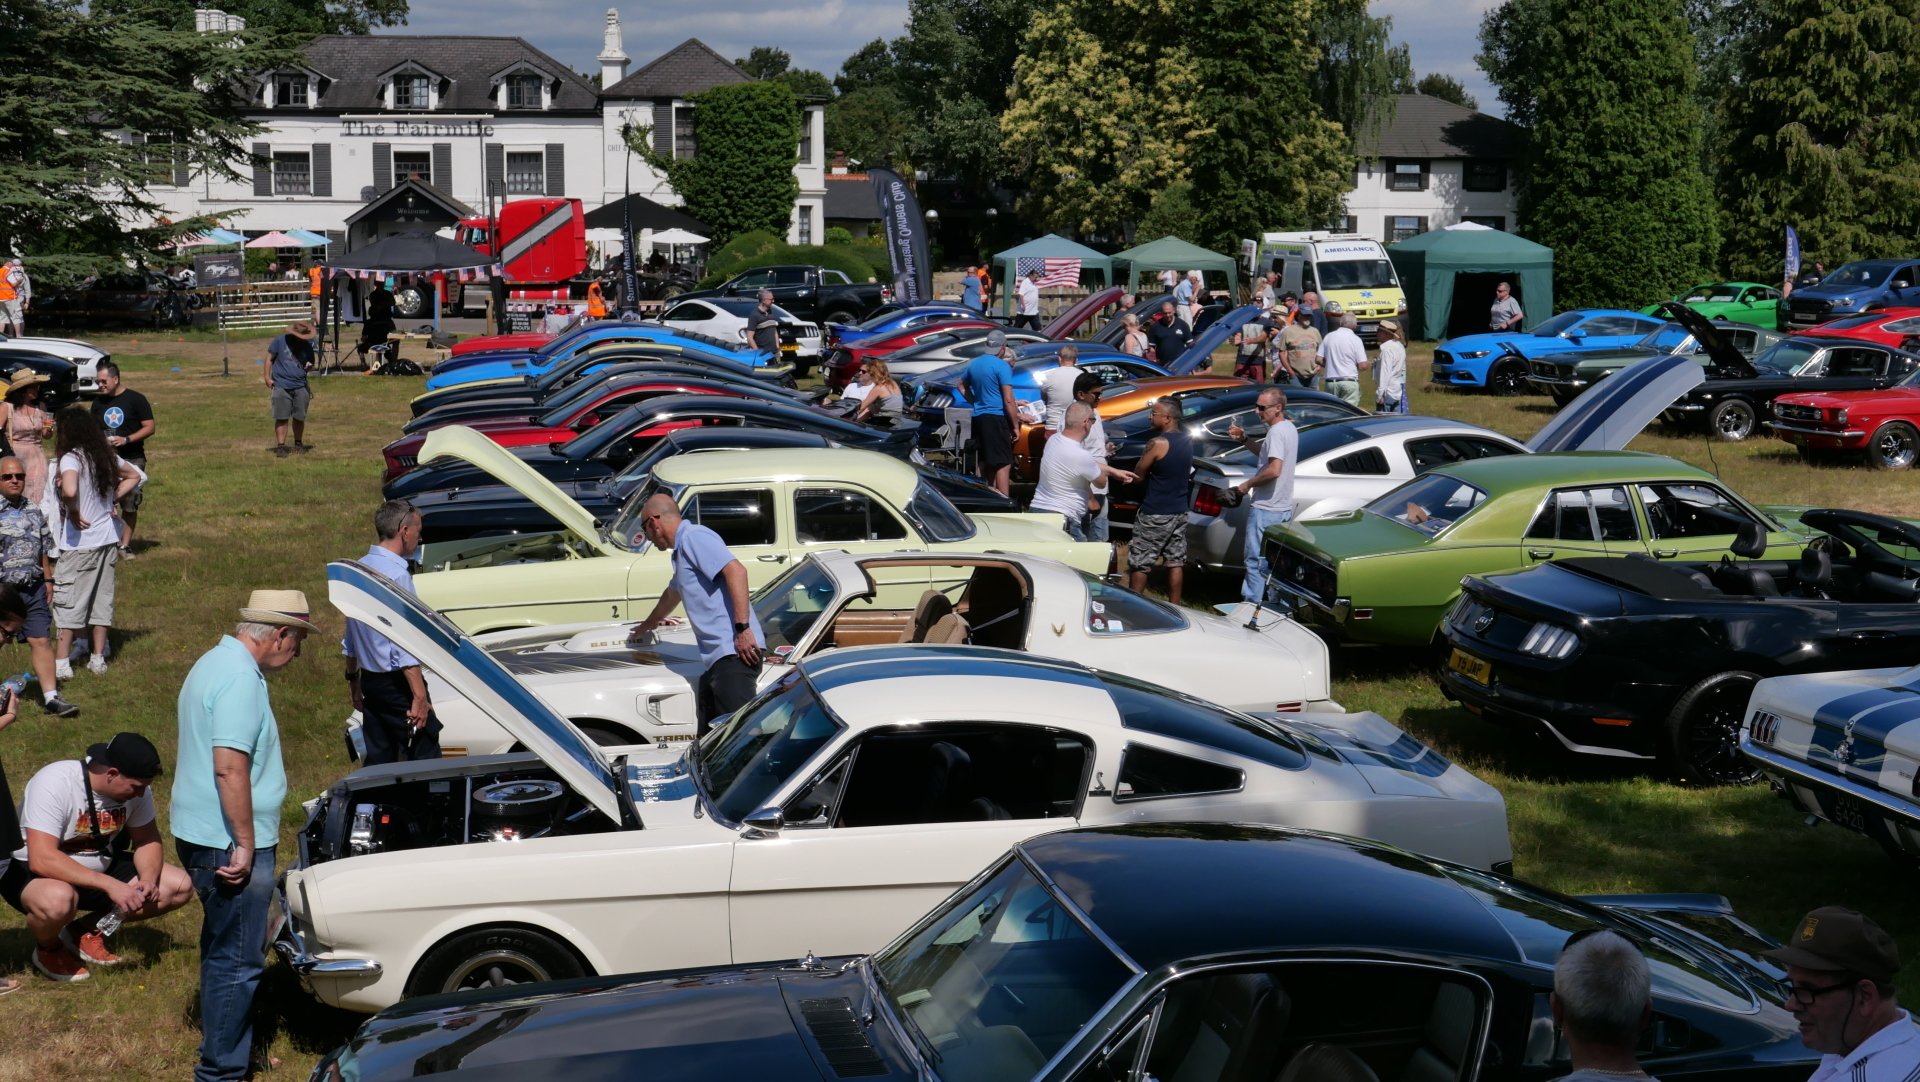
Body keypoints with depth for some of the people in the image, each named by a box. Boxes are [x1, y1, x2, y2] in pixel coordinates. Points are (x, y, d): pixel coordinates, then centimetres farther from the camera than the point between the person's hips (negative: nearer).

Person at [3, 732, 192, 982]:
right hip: (32, 872, -6)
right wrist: (110, 885, -40)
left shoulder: (135, 786, -11)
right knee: (58, 900, -42)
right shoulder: (54, 784, -29)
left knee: (179, 887, -9)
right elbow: (42, 860, -37)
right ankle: (49, 949, -5)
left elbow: (148, 840, 0)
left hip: (100, 868, 7)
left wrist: (148, 880, -22)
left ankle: (85, 930, 4)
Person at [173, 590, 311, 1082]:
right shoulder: (241, 680, -22)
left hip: (199, 833, 11)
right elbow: (230, 768, -28)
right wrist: (245, 844, -23)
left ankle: (222, 1039, 37)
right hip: (227, 842, -11)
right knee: (238, 959, -1)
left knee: (223, 946, 23)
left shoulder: (215, 662, 12)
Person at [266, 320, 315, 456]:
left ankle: (298, 443, 23)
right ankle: (280, 445, 1)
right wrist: (267, 376, -3)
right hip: (281, 386, -3)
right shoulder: (280, 341, -2)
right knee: (282, 417, -3)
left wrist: (309, 365, -5)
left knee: (299, 417, 8)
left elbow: (311, 362, 20)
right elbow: (270, 358, 4)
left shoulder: (307, 345, 7)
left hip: (300, 387, 3)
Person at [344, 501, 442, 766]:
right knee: (425, 760, -5)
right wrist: (419, 697, -22)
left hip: (370, 681, 9)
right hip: (396, 683, -9)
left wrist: (353, 679, 28)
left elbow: (350, 635, 18)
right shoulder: (396, 574, -18)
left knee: (378, 760, 11)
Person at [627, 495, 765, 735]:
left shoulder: (694, 537, -5)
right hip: (719, 655, 10)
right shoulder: (681, 549, 27)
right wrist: (648, 624, 65)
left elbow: (736, 571, -20)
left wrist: (743, 628, -25)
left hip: (735, 650, -10)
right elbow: (673, 593, 47)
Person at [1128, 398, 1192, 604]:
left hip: (1155, 514, -7)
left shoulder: (1158, 444, -19)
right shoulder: (1187, 441, 4)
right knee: (1175, 562, 10)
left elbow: (1138, 474, -11)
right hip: (1179, 511, 7)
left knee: (1139, 563, 0)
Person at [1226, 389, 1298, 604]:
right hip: (1284, 508, 10)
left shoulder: (1277, 432, -19)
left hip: (1266, 510, -10)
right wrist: (1244, 438, 10)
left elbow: (1274, 470, -28)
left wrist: (1248, 484, -15)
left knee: (1255, 560, -4)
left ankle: (1253, 602, -2)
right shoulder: (1289, 428, 11)